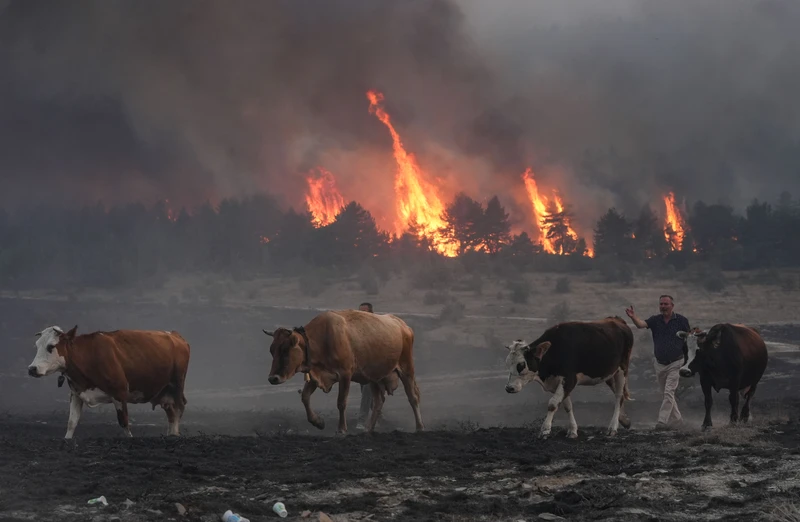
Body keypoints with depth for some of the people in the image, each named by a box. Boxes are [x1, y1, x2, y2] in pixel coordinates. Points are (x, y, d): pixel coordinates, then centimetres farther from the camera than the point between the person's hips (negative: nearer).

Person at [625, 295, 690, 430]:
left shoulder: (681, 320, -5)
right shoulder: (655, 320, 1)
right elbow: (641, 324, -17)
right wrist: (633, 317, -39)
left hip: (675, 363, -4)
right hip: (659, 363, 5)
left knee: (669, 392, -13)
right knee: (666, 394, 14)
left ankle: (662, 421, -15)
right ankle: (676, 418, 28)